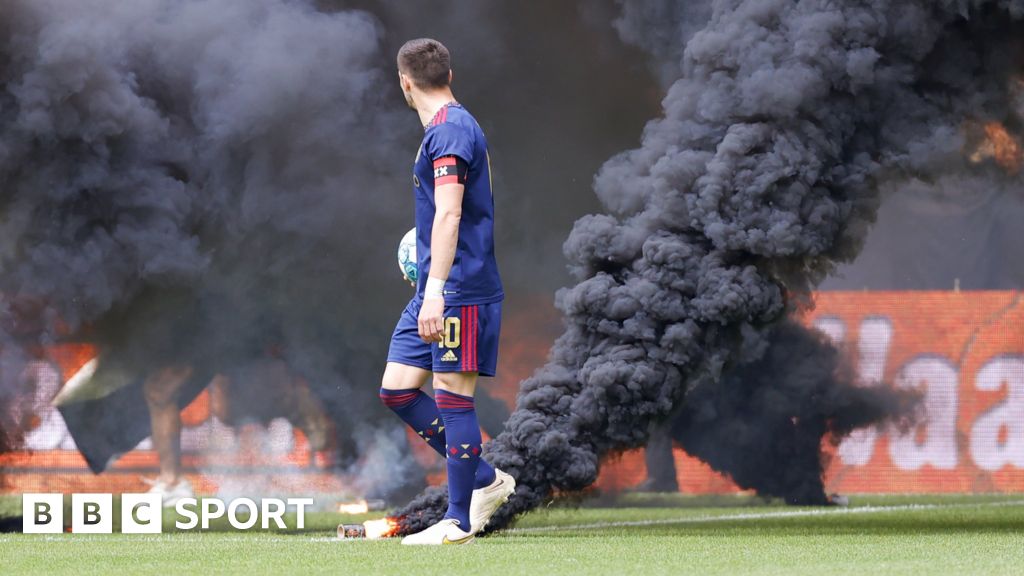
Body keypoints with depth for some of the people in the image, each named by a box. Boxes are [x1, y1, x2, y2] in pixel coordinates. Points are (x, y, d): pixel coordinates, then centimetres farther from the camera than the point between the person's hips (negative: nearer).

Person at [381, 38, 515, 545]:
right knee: (397, 388, 8)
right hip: (434, 291, 10)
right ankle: (485, 480, 15)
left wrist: (436, 289, -29)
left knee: (453, 396, -6)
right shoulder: (448, 128, 17)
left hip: (460, 289, -10)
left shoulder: (450, 131, -14)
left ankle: (459, 521, 0)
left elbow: (449, 214, -24)